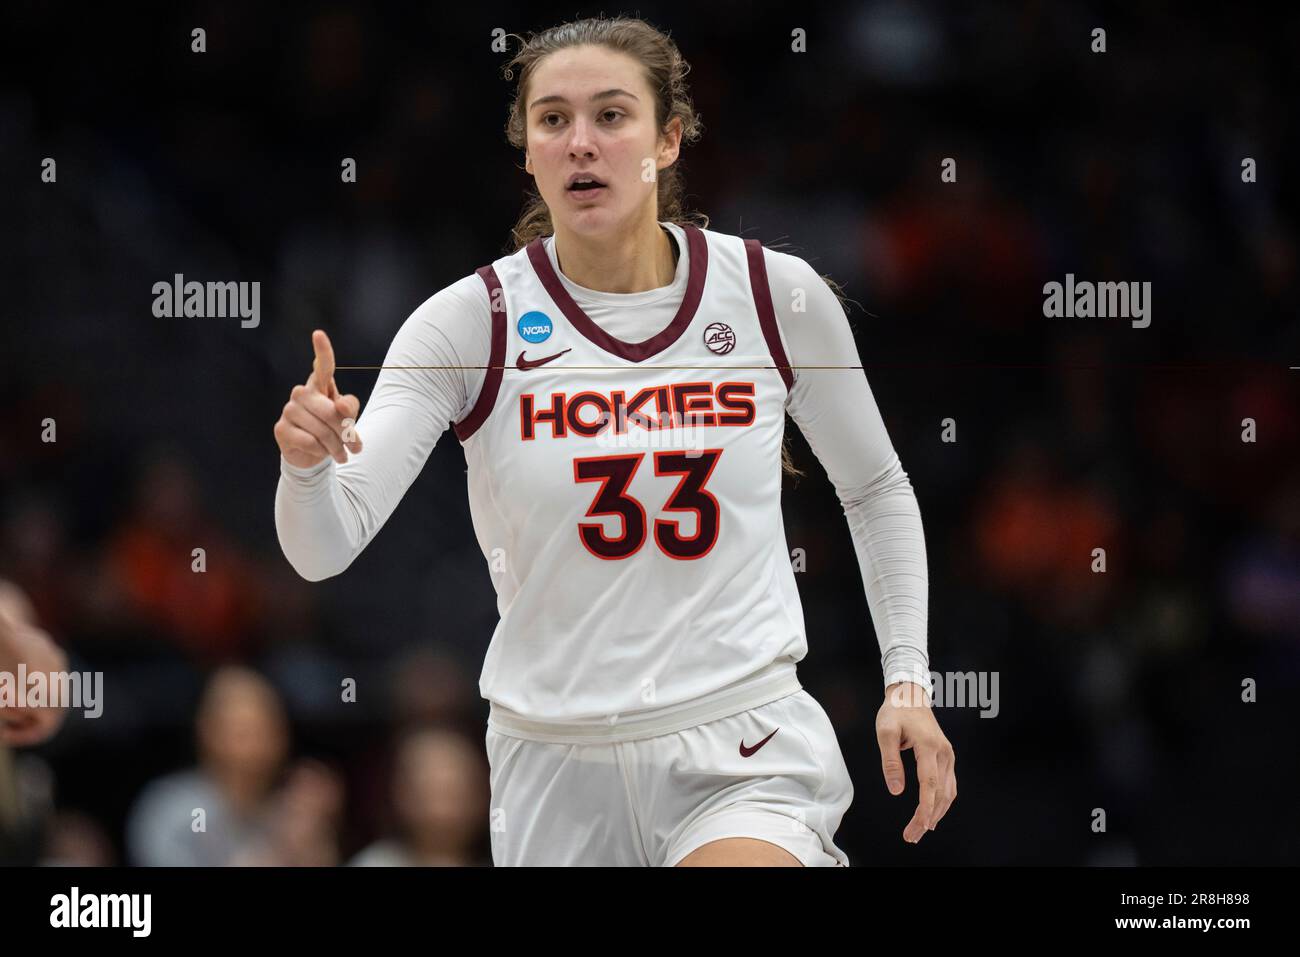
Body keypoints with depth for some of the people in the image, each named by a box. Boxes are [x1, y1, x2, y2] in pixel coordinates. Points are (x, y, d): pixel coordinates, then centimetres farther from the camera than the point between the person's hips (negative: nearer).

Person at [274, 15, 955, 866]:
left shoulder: (778, 295, -2)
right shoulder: (469, 323, -6)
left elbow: (876, 491, 15)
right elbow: (326, 547, -14)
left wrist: (907, 679, 7)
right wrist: (307, 465, -35)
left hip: (743, 750, -1)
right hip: (555, 764, 2)